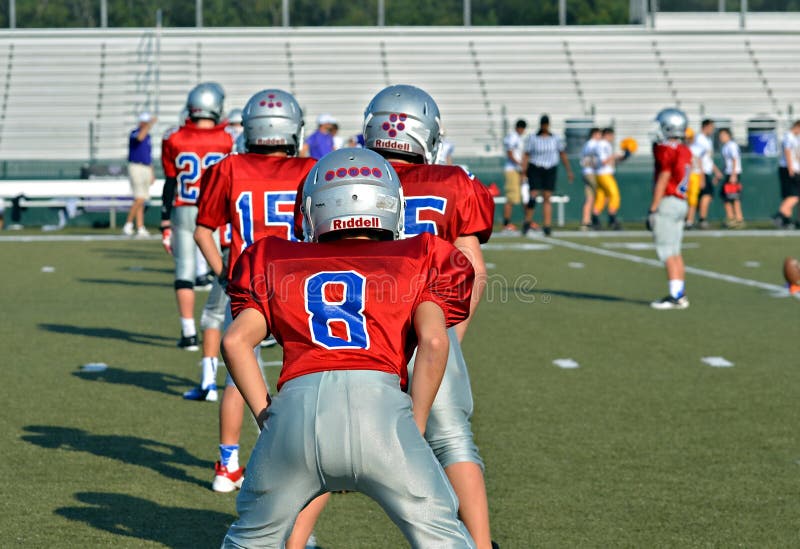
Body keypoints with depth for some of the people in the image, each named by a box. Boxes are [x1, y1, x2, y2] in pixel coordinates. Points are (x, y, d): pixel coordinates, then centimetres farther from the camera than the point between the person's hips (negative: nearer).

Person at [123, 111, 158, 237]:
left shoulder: (148, 136, 16)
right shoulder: (134, 134, -10)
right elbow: (140, 137, -37)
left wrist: (152, 173, 20)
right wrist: (151, 123, -39)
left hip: (146, 169, 8)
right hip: (136, 167, -8)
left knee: (141, 201, 7)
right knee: (139, 199, -14)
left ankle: (140, 228, 7)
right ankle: (128, 224, -5)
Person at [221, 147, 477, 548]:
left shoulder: (279, 264, 27)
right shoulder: (417, 263, 22)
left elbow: (236, 341, 12)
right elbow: (433, 340, 5)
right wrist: (414, 428, 10)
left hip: (297, 406, 2)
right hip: (378, 405, -2)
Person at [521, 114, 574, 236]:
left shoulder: (556, 139, 7)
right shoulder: (532, 138, 1)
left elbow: (563, 155, 14)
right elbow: (526, 156, 0)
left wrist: (569, 171, 13)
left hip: (550, 170, 2)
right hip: (535, 169, -2)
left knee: (547, 198, -1)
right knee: (533, 195, -12)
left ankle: (547, 225, -1)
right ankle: (527, 222, 1)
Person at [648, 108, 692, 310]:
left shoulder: (667, 151, -13)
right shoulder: (685, 152, 12)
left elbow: (662, 182, -15)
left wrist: (653, 209, -13)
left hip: (667, 203, -9)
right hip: (681, 203, 9)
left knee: (667, 252, -7)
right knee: (675, 251, 13)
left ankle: (675, 295, -10)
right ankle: (681, 294, 14)